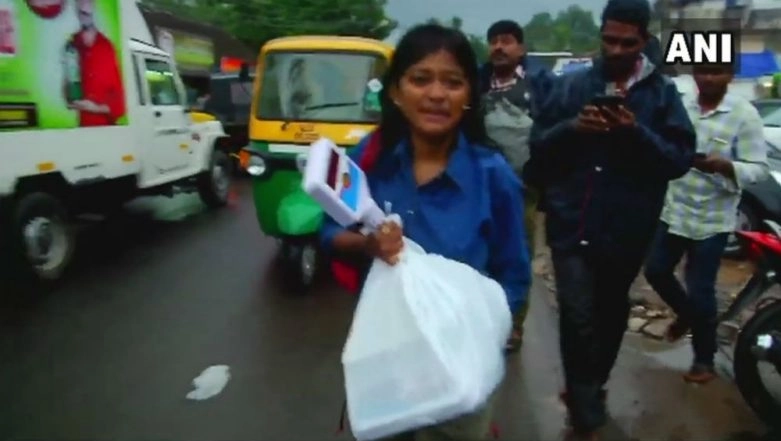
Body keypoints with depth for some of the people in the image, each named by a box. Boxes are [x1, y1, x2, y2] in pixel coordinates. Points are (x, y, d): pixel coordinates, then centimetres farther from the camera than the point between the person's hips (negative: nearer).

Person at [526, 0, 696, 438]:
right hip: (572, 224, -1)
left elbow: (681, 159, -3)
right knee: (578, 316, -8)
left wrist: (637, 131, -18)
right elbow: (538, 145, 1)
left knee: (610, 314, 17)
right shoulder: (571, 83, 4)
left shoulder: (663, 92, 4)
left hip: (626, 230, 2)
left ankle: (588, 392, 41)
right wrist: (572, 127, -18)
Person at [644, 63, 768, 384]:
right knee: (656, 272, 13)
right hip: (673, 211, 5)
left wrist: (725, 166, -30)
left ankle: (704, 360, 23)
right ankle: (686, 313, 45)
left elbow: (758, 168, -12)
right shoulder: (680, 105, 3)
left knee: (701, 290, 2)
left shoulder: (745, 114, -9)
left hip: (711, 220, -4)